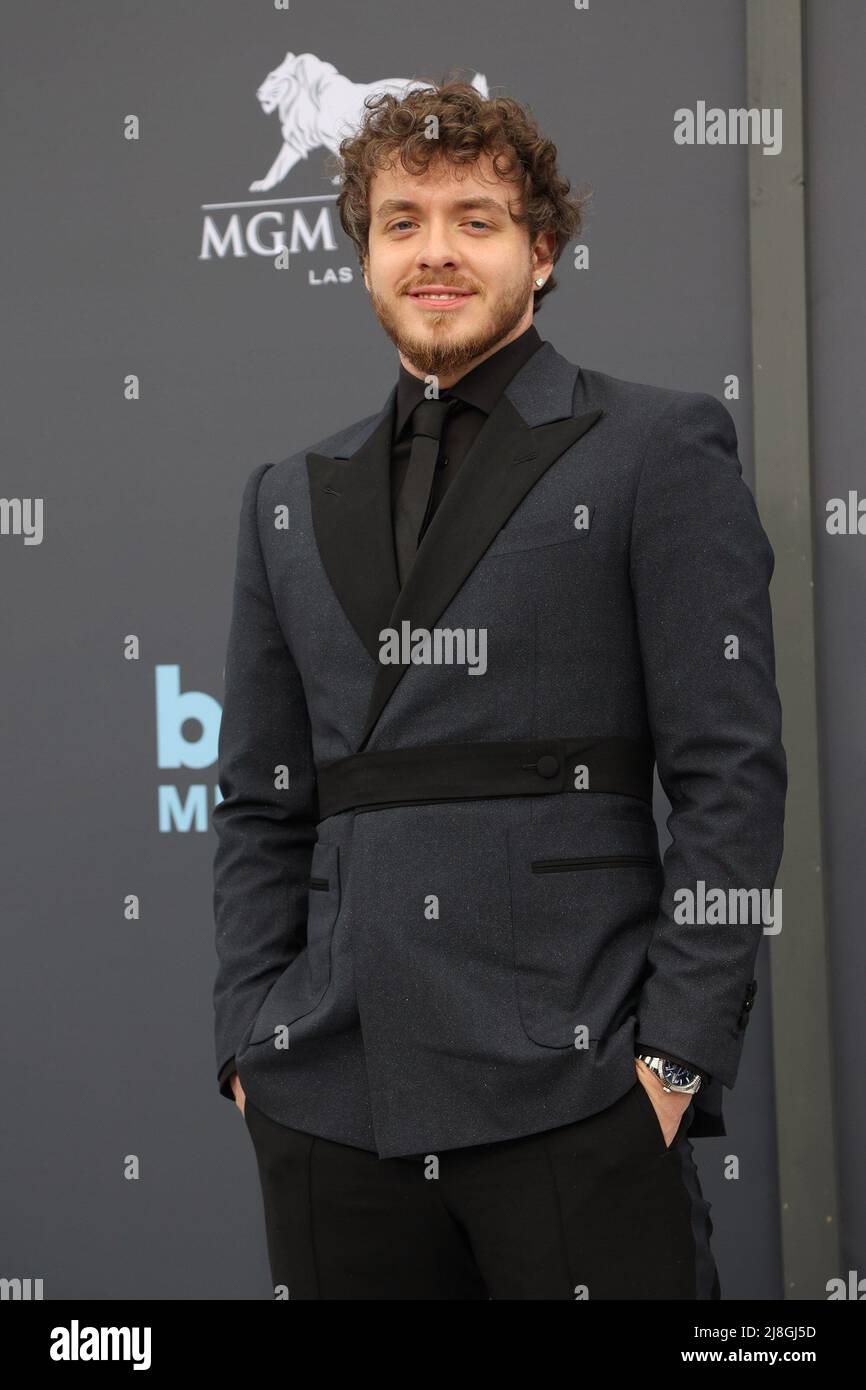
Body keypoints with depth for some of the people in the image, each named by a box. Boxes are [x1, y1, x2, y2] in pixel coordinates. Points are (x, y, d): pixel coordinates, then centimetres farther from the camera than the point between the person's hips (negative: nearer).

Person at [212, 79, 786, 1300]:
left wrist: (679, 1051, -9)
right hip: (329, 1099, 4)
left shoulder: (659, 450, 4)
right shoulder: (292, 500, 18)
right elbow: (261, 807, 17)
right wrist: (250, 1043, 6)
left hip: (572, 1092, -4)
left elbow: (732, 773, -2)